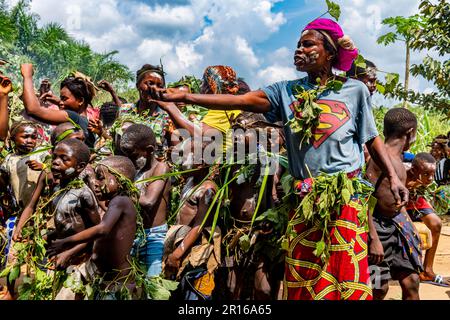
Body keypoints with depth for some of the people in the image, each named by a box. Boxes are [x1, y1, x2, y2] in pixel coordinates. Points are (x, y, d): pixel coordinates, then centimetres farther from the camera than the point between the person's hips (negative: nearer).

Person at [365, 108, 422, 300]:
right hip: (378, 226, -9)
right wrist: (373, 239, -26)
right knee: (379, 288, 1)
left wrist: (410, 227, 20)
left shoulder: (398, 158, 10)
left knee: (411, 282, 10)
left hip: (398, 224, 9)